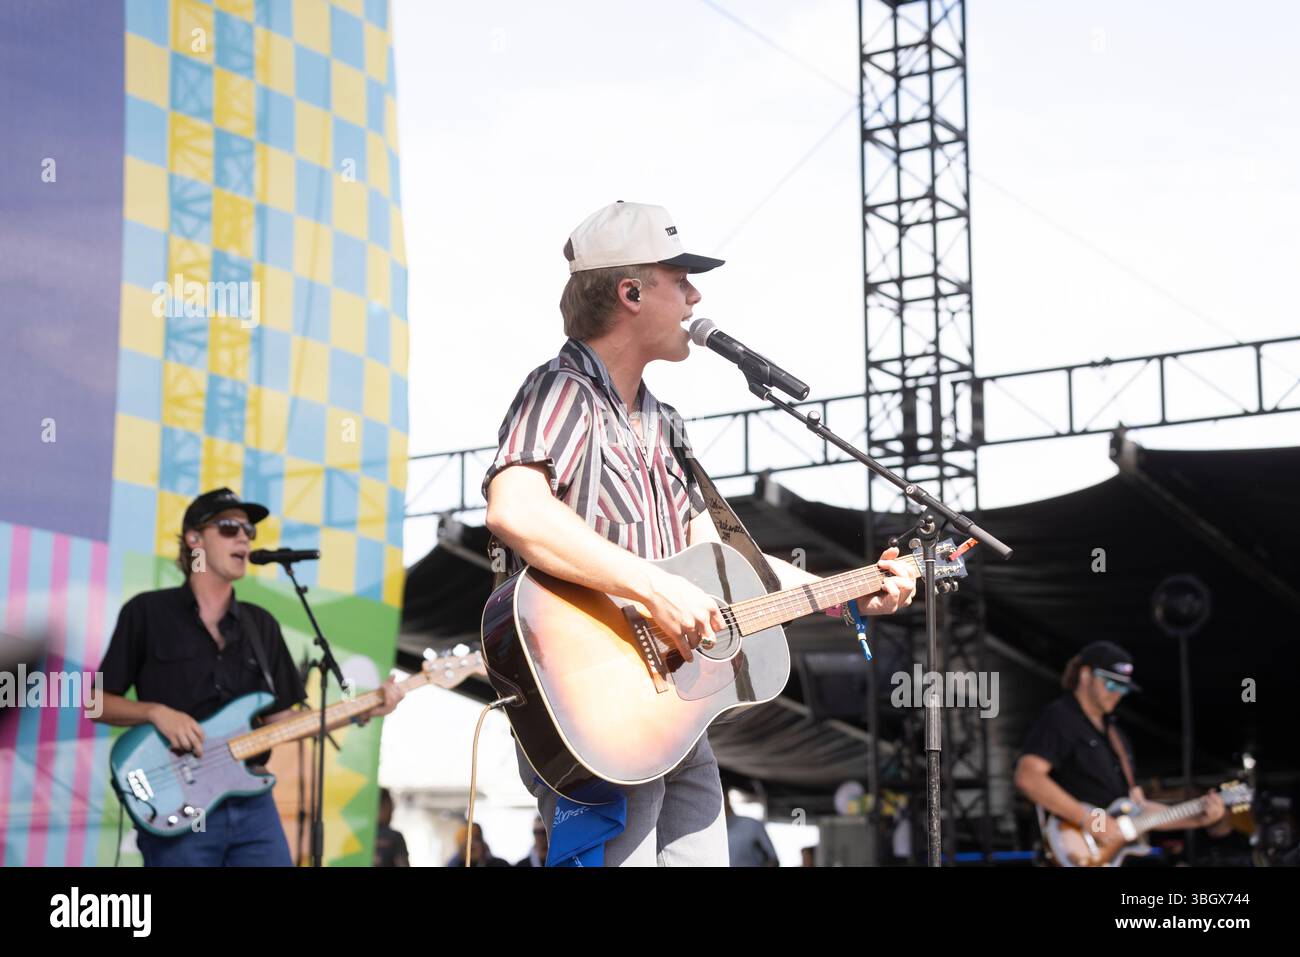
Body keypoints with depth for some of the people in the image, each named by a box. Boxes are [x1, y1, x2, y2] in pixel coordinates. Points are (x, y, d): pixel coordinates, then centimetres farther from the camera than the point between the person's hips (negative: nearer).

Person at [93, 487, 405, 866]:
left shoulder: (261, 625, 14)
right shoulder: (147, 612, 0)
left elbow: (279, 720, 13)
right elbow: (98, 702, 1)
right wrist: (156, 712, -17)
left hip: (253, 803, 4)